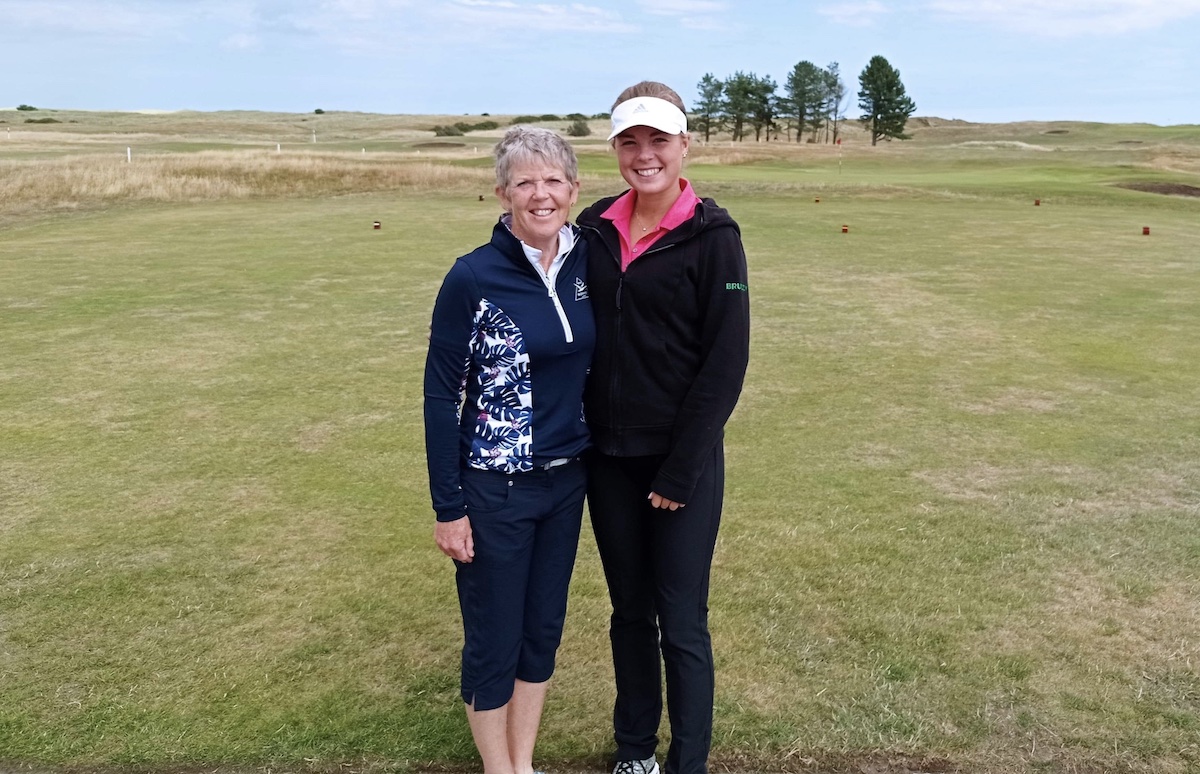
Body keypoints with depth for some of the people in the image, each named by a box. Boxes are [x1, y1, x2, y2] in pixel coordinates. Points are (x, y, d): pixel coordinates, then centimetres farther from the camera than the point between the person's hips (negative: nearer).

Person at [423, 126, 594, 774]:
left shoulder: (586, 261, -1)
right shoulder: (473, 278, -16)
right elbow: (440, 394, -11)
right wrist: (448, 507, -11)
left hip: (566, 480, 5)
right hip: (494, 490, -5)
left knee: (543, 631, 18)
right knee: (494, 642, 10)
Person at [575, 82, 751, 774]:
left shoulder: (712, 235, -9)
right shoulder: (595, 229, 5)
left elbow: (726, 360, -12)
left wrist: (682, 469, -14)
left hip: (681, 457, -4)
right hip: (608, 456, 5)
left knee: (682, 624, 4)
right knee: (629, 611, 17)